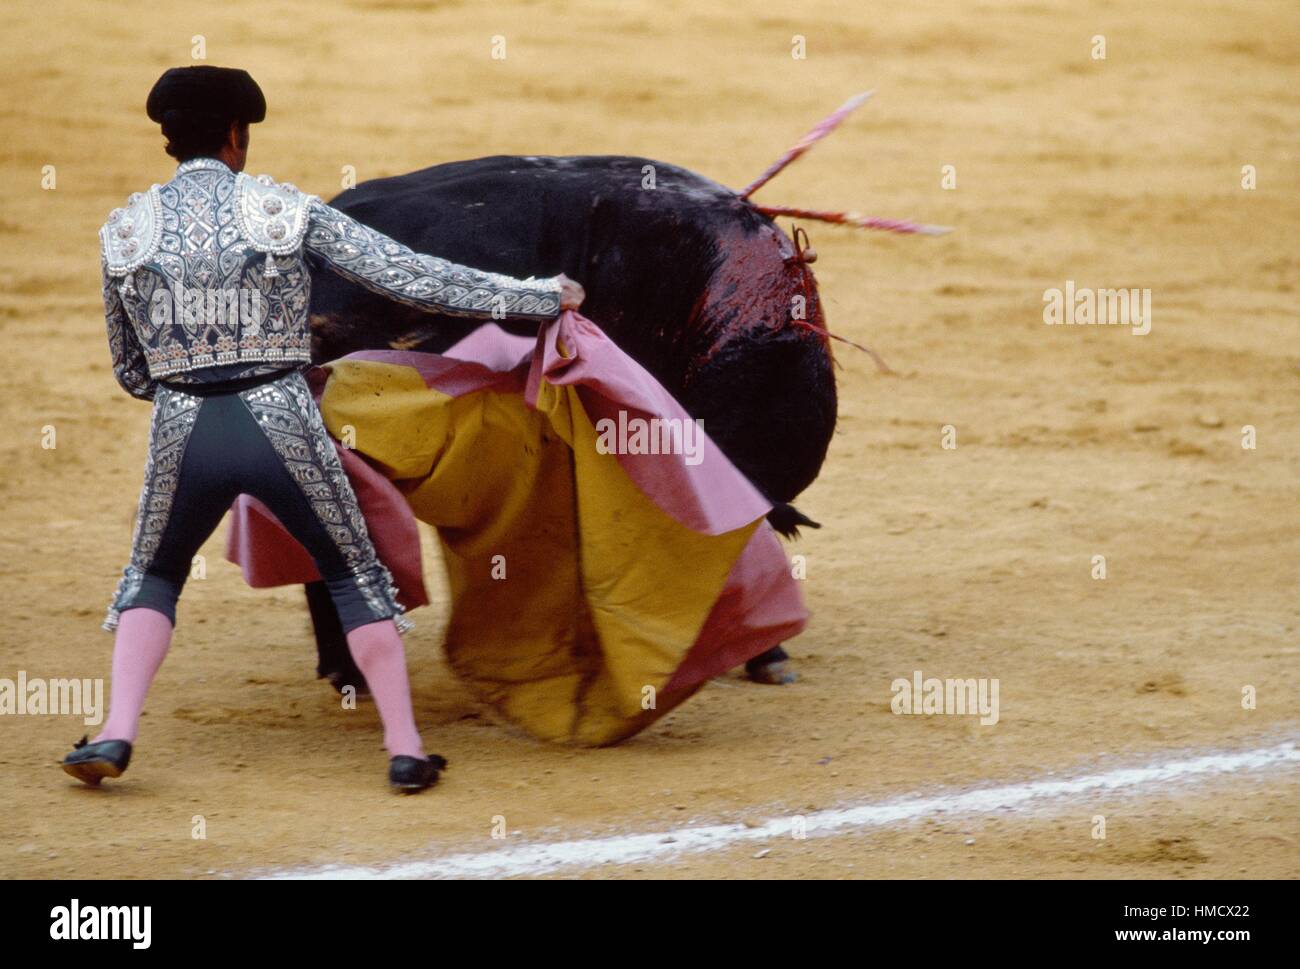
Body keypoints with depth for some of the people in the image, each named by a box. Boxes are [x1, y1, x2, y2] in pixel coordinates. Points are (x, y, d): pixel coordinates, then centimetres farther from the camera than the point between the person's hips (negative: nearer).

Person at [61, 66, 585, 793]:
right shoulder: (286, 210, -2)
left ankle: (115, 737, 9)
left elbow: (131, 372, 12)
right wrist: (540, 297, 1)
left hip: (182, 433, 1)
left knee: (154, 575, 25)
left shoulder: (127, 230, 4)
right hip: (283, 427, -1)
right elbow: (410, 276, -5)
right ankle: (405, 749, 15)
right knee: (356, 573, 18)